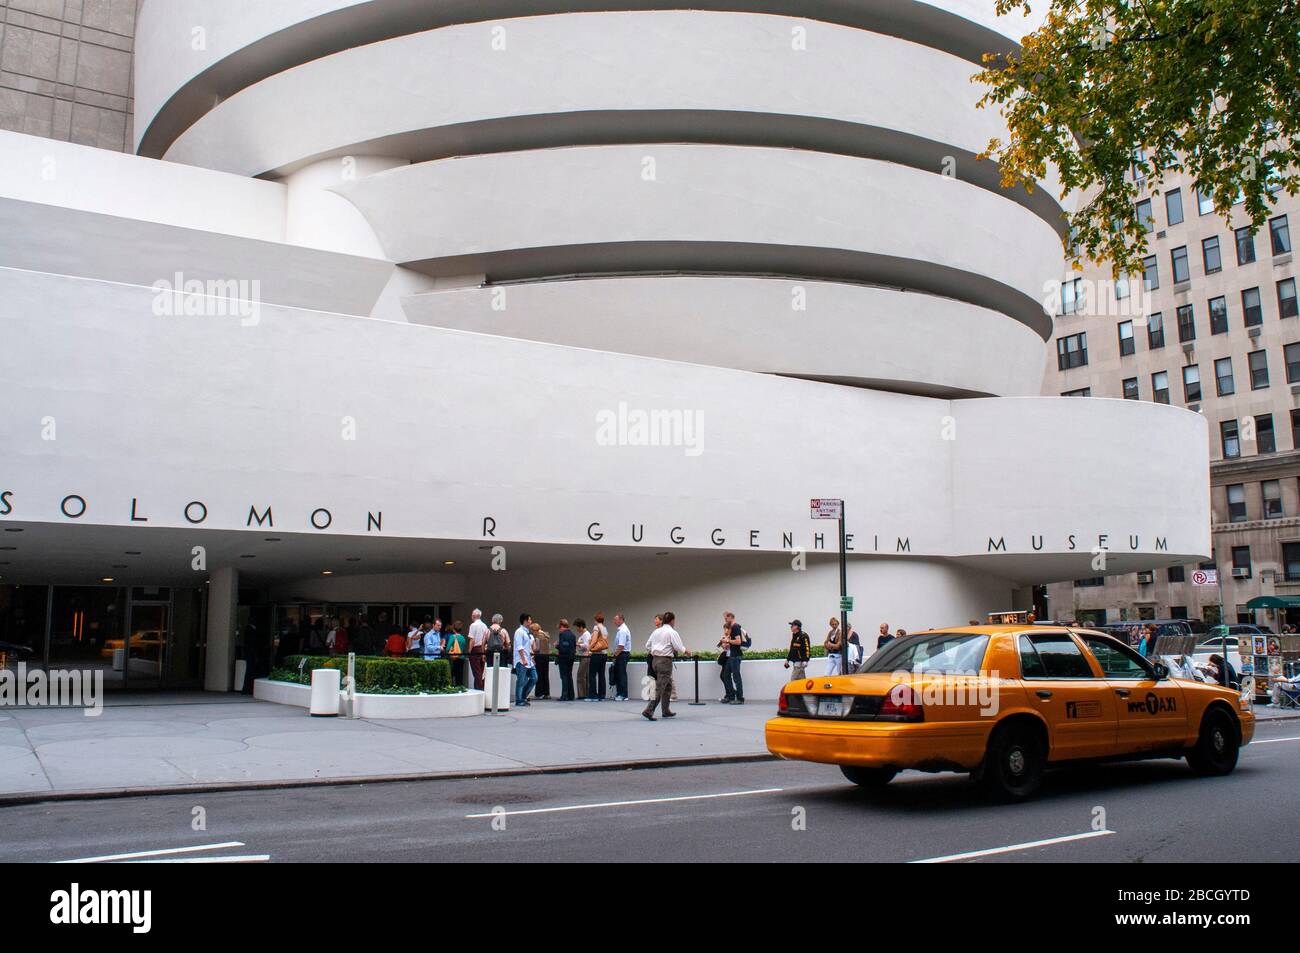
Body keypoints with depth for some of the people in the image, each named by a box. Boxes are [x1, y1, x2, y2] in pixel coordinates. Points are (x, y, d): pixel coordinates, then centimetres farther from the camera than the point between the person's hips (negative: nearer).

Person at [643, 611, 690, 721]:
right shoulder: (672, 632, -9)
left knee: (668, 686, 20)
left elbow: (647, 646, 13)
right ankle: (648, 711, -17)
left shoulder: (656, 631, 10)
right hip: (665, 661, -8)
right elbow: (679, 648, -12)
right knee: (660, 687, -8)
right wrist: (687, 652, 6)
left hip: (655, 659, 8)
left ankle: (665, 711, 25)